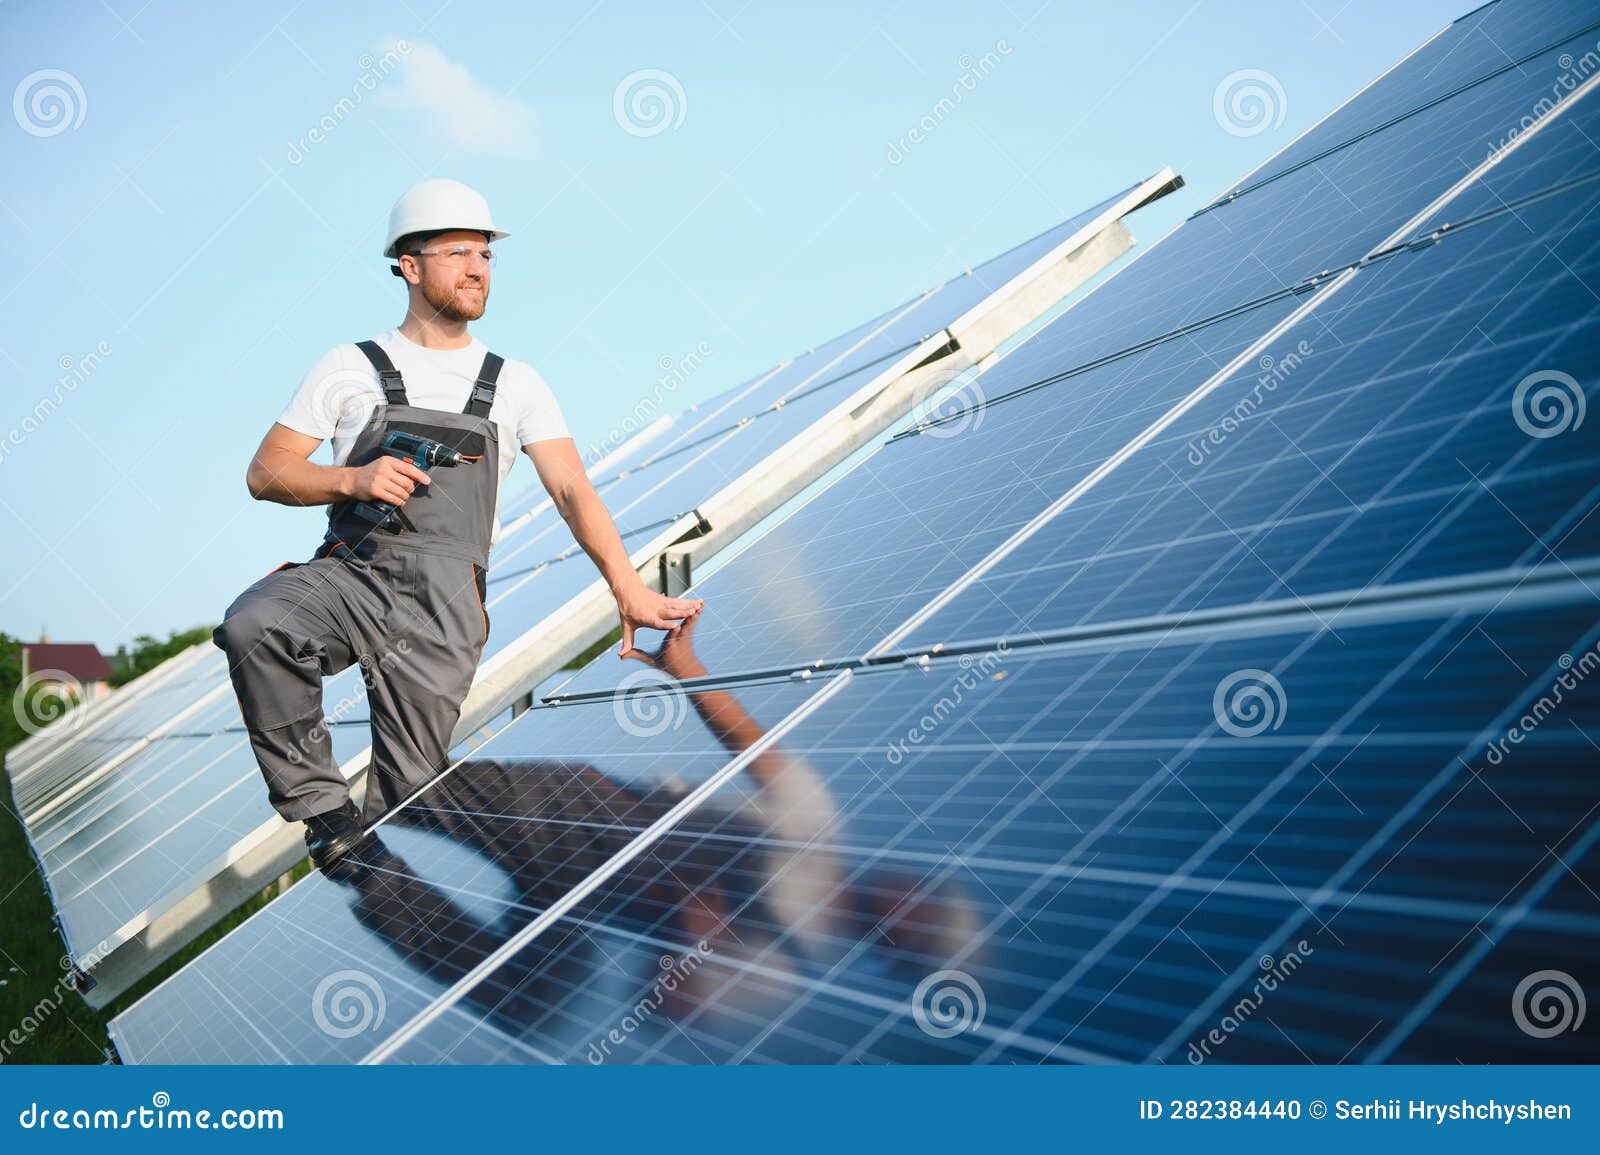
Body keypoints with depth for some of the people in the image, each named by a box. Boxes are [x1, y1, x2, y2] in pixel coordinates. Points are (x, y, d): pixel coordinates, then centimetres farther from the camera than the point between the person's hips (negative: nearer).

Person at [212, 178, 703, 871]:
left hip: (443, 605, 1)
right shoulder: (350, 369, 12)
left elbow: (571, 488, 4)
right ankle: (321, 809, -18)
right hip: (349, 572, 0)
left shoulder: (514, 386, 15)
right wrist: (353, 480, -11)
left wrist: (627, 587, -10)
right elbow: (264, 473, 9)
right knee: (253, 625, -32)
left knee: (406, 799, -7)